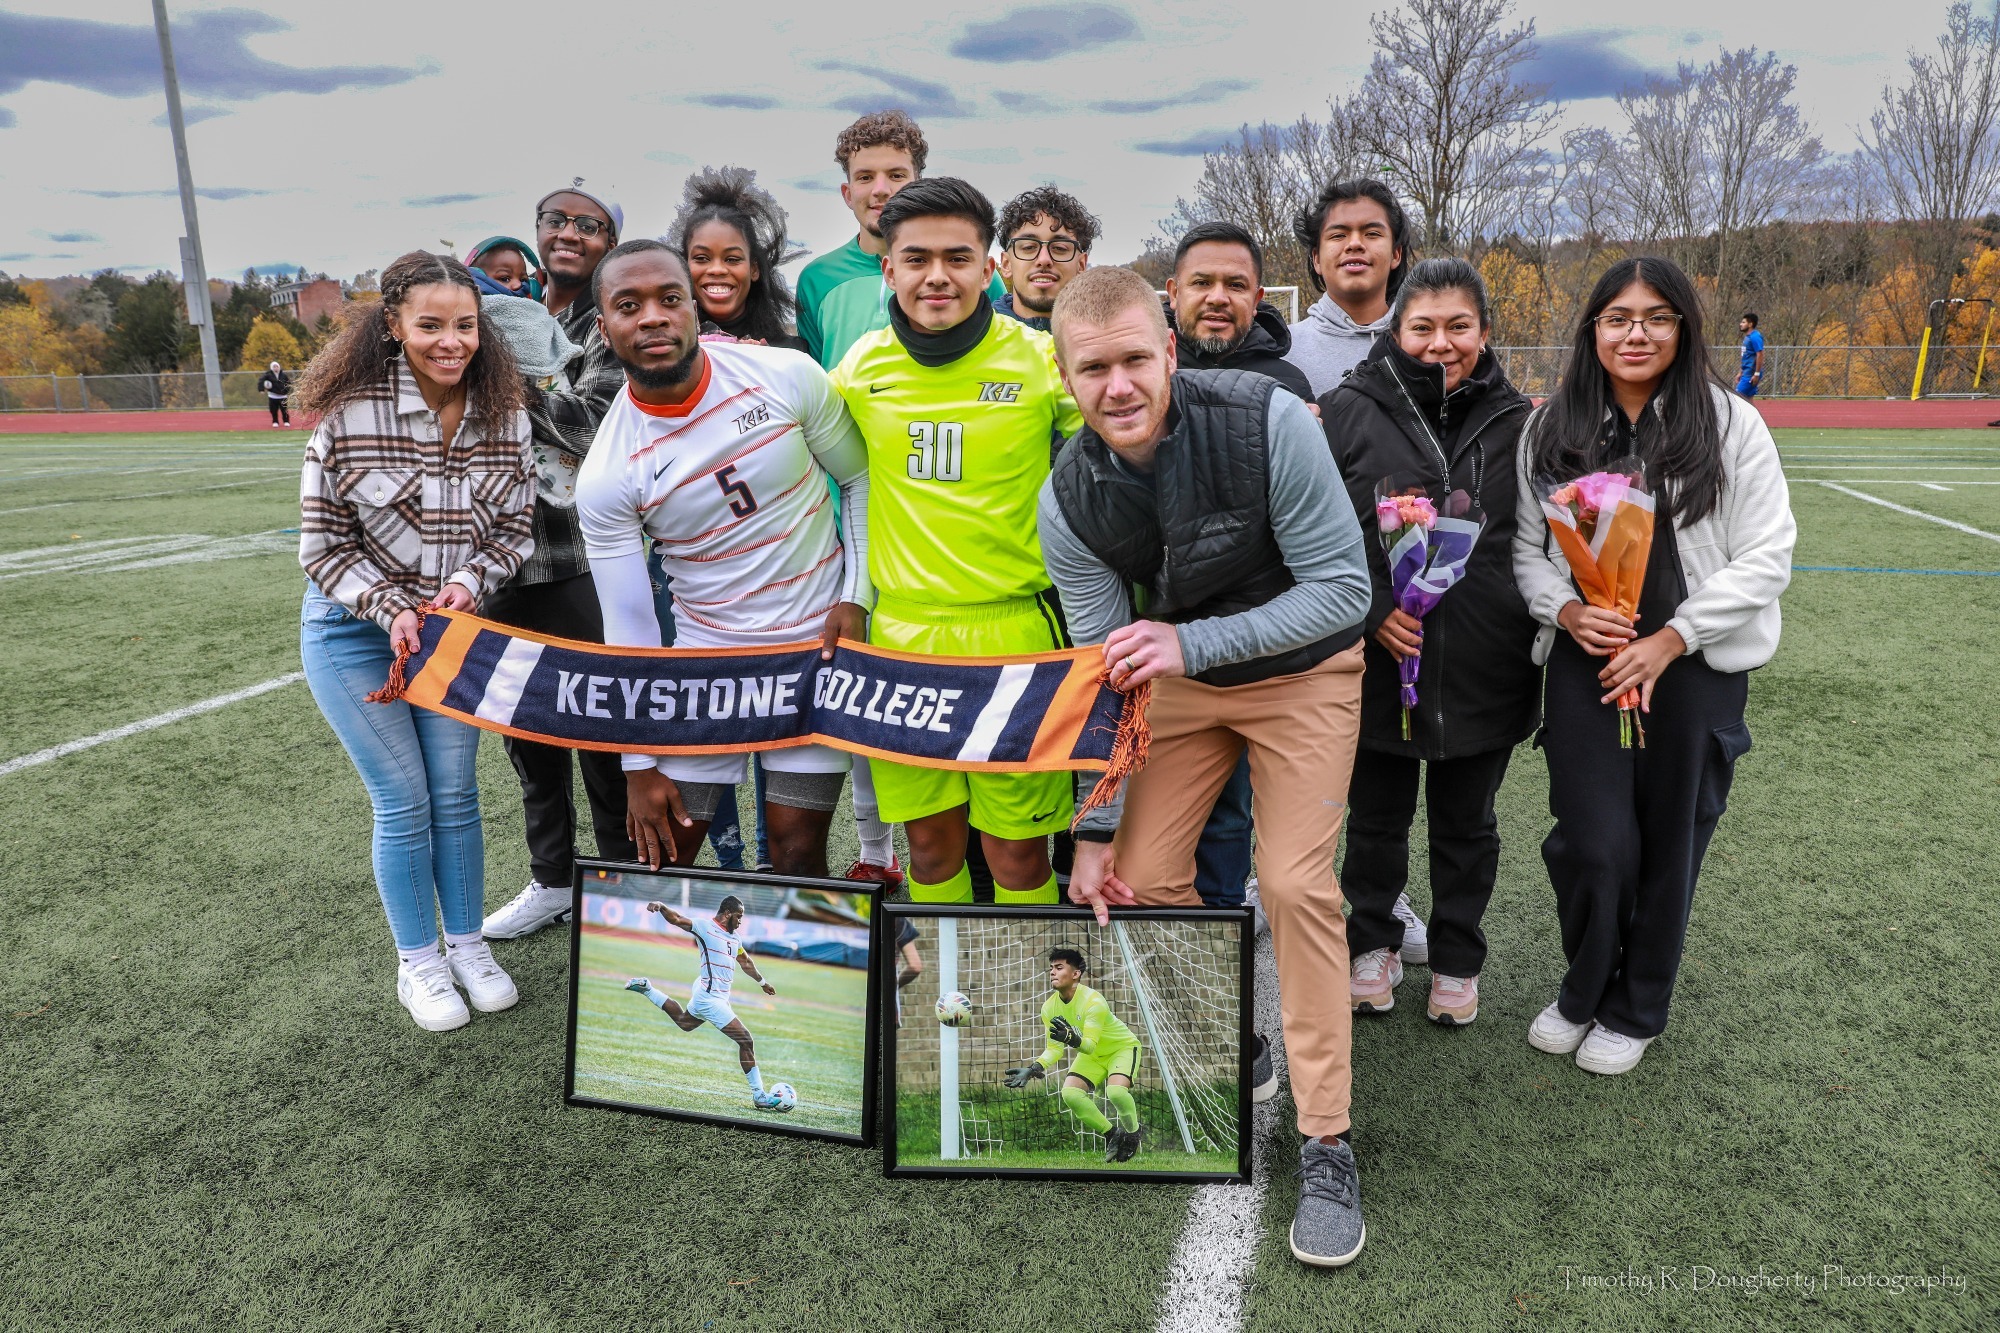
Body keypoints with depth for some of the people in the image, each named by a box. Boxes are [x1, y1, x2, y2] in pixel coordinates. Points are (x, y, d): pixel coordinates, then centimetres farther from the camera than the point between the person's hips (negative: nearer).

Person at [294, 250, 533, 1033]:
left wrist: (469, 585, -18)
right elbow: (323, 543, -11)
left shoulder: (504, 417, -8)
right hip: (355, 627, -3)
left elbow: (517, 527, -1)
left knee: (456, 793, 8)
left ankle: (467, 944, 26)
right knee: (403, 801, 1)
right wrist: (389, 608, -22)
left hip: (456, 621, 3)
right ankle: (417, 963, 19)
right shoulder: (350, 413, -18)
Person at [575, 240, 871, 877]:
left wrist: (857, 597, -7)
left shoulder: (787, 376, -11)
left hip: (821, 641, 0)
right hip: (706, 652, 1)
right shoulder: (605, 476, -11)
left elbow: (861, 479, 3)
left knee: (796, 848, 1)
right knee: (663, 852, 3)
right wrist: (639, 764, -2)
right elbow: (628, 627, -5)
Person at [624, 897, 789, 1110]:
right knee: (746, 1041, -11)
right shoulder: (705, 927, -12)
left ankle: (646, 989, 41)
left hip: (715, 996, 10)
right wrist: (661, 906, -41)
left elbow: (745, 961, 27)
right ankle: (758, 1095, -5)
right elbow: (676, 919, -20)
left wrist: (762, 982, 38)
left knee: (684, 1022, 34)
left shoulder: (735, 937, 11)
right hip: (710, 998, -10)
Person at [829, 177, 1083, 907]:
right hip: (901, 628, 3)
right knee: (929, 839, 13)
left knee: (1016, 846, 2)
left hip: (1013, 626, -3)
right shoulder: (860, 366, 3)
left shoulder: (1042, 360, -6)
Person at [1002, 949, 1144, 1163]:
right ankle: (1112, 1134, 6)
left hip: (1123, 1047, -6)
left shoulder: (1093, 1001, -34)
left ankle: (1133, 1135, 0)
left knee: (1116, 1091, -32)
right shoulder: (1049, 1007, -15)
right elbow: (1054, 1048, -9)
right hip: (1092, 1055, 6)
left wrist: (1072, 1039, -62)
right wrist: (1032, 1069, -25)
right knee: (1070, 1093, -16)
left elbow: (1090, 1045, -41)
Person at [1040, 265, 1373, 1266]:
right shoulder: (1069, 501, -16)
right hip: (1179, 678, 4)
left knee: (1295, 882, -13)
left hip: (1304, 670, -3)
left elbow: (1344, 588, -24)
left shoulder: (1268, 422, -28)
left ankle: (1326, 1145, 3)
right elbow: (1103, 669, -9)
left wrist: (1193, 643, -35)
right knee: (1141, 876, 0)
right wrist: (1095, 825, -9)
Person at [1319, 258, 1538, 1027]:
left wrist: (1545, 650, 5)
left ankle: (1456, 960, 36)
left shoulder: (1517, 422, 3)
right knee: (1377, 816, 15)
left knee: (1465, 823, 16)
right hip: (1379, 661, -1)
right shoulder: (1349, 412, -4)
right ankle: (1373, 944, 36)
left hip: (1485, 668, 2)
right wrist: (1372, 609, -16)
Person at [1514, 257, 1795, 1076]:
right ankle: (1583, 990, 25)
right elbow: (1525, 546, 8)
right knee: (1592, 842, -4)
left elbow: (1766, 558, -4)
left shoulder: (1730, 426, -2)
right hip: (1583, 665, 1)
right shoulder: (1551, 429, 4)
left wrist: (1672, 638, -13)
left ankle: (1635, 1010, 31)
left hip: (1696, 669, 0)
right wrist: (1564, 609, -12)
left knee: (1668, 845, 9)